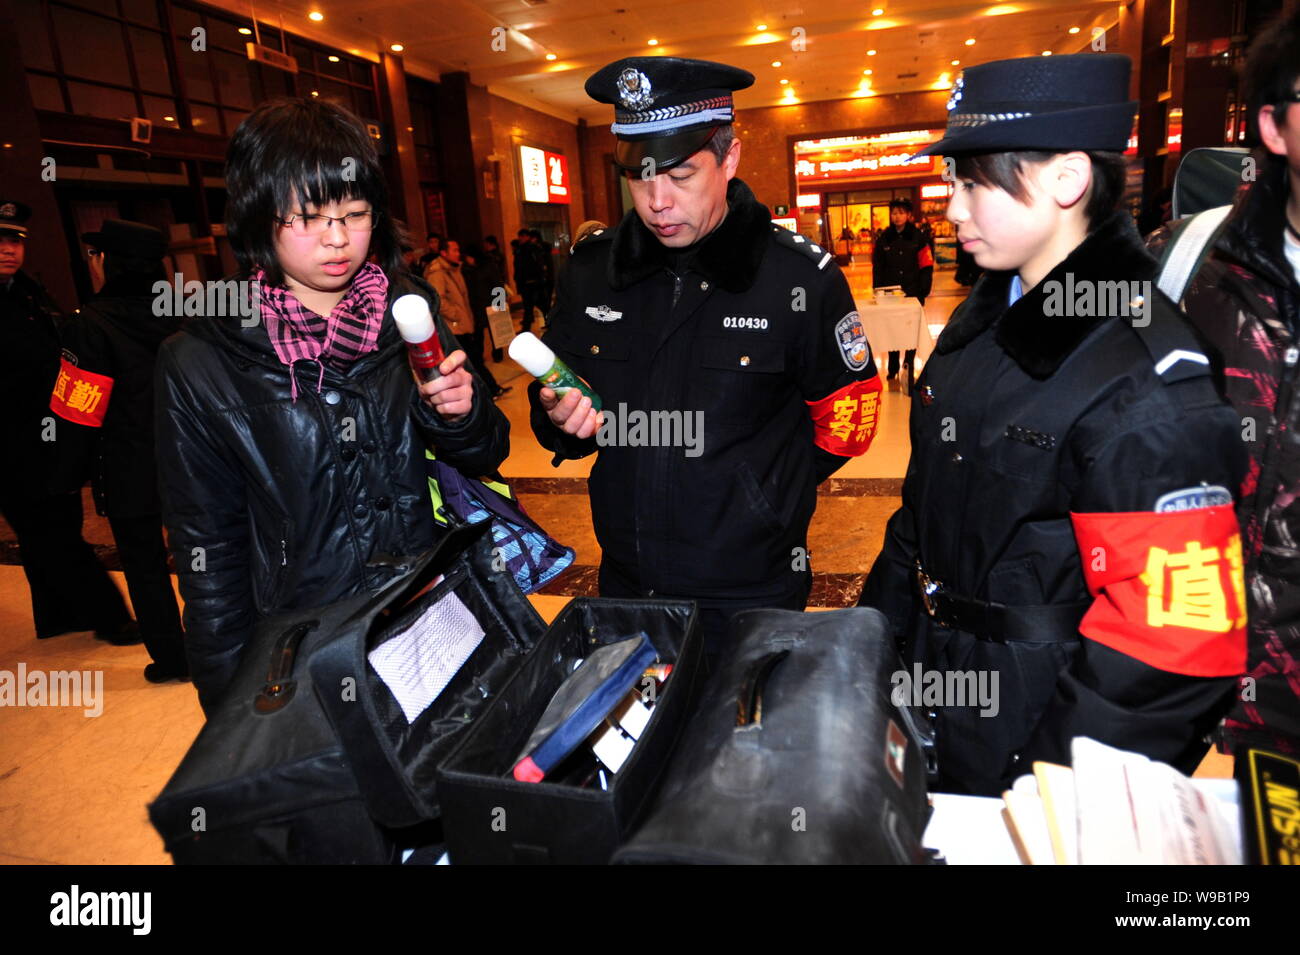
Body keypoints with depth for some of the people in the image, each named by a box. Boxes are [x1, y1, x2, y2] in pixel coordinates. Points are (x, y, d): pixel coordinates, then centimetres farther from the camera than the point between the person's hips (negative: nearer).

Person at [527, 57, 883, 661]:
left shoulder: (802, 277, -13)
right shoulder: (590, 270, -3)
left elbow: (846, 420, -2)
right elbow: (551, 412, 8)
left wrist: (758, 501, 1)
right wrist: (561, 420, -15)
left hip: (750, 596, -3)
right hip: (625, 584, 4)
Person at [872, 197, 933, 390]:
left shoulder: (919, 237, -2)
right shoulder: (883, 238, 4)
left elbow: (926, 266, -3)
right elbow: (877, 268, 5)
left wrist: (923, 291, -10)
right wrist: (879, 291, -3)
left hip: (913, 292, -2)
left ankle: (909, 368, 13)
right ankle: (893, 367, 19)